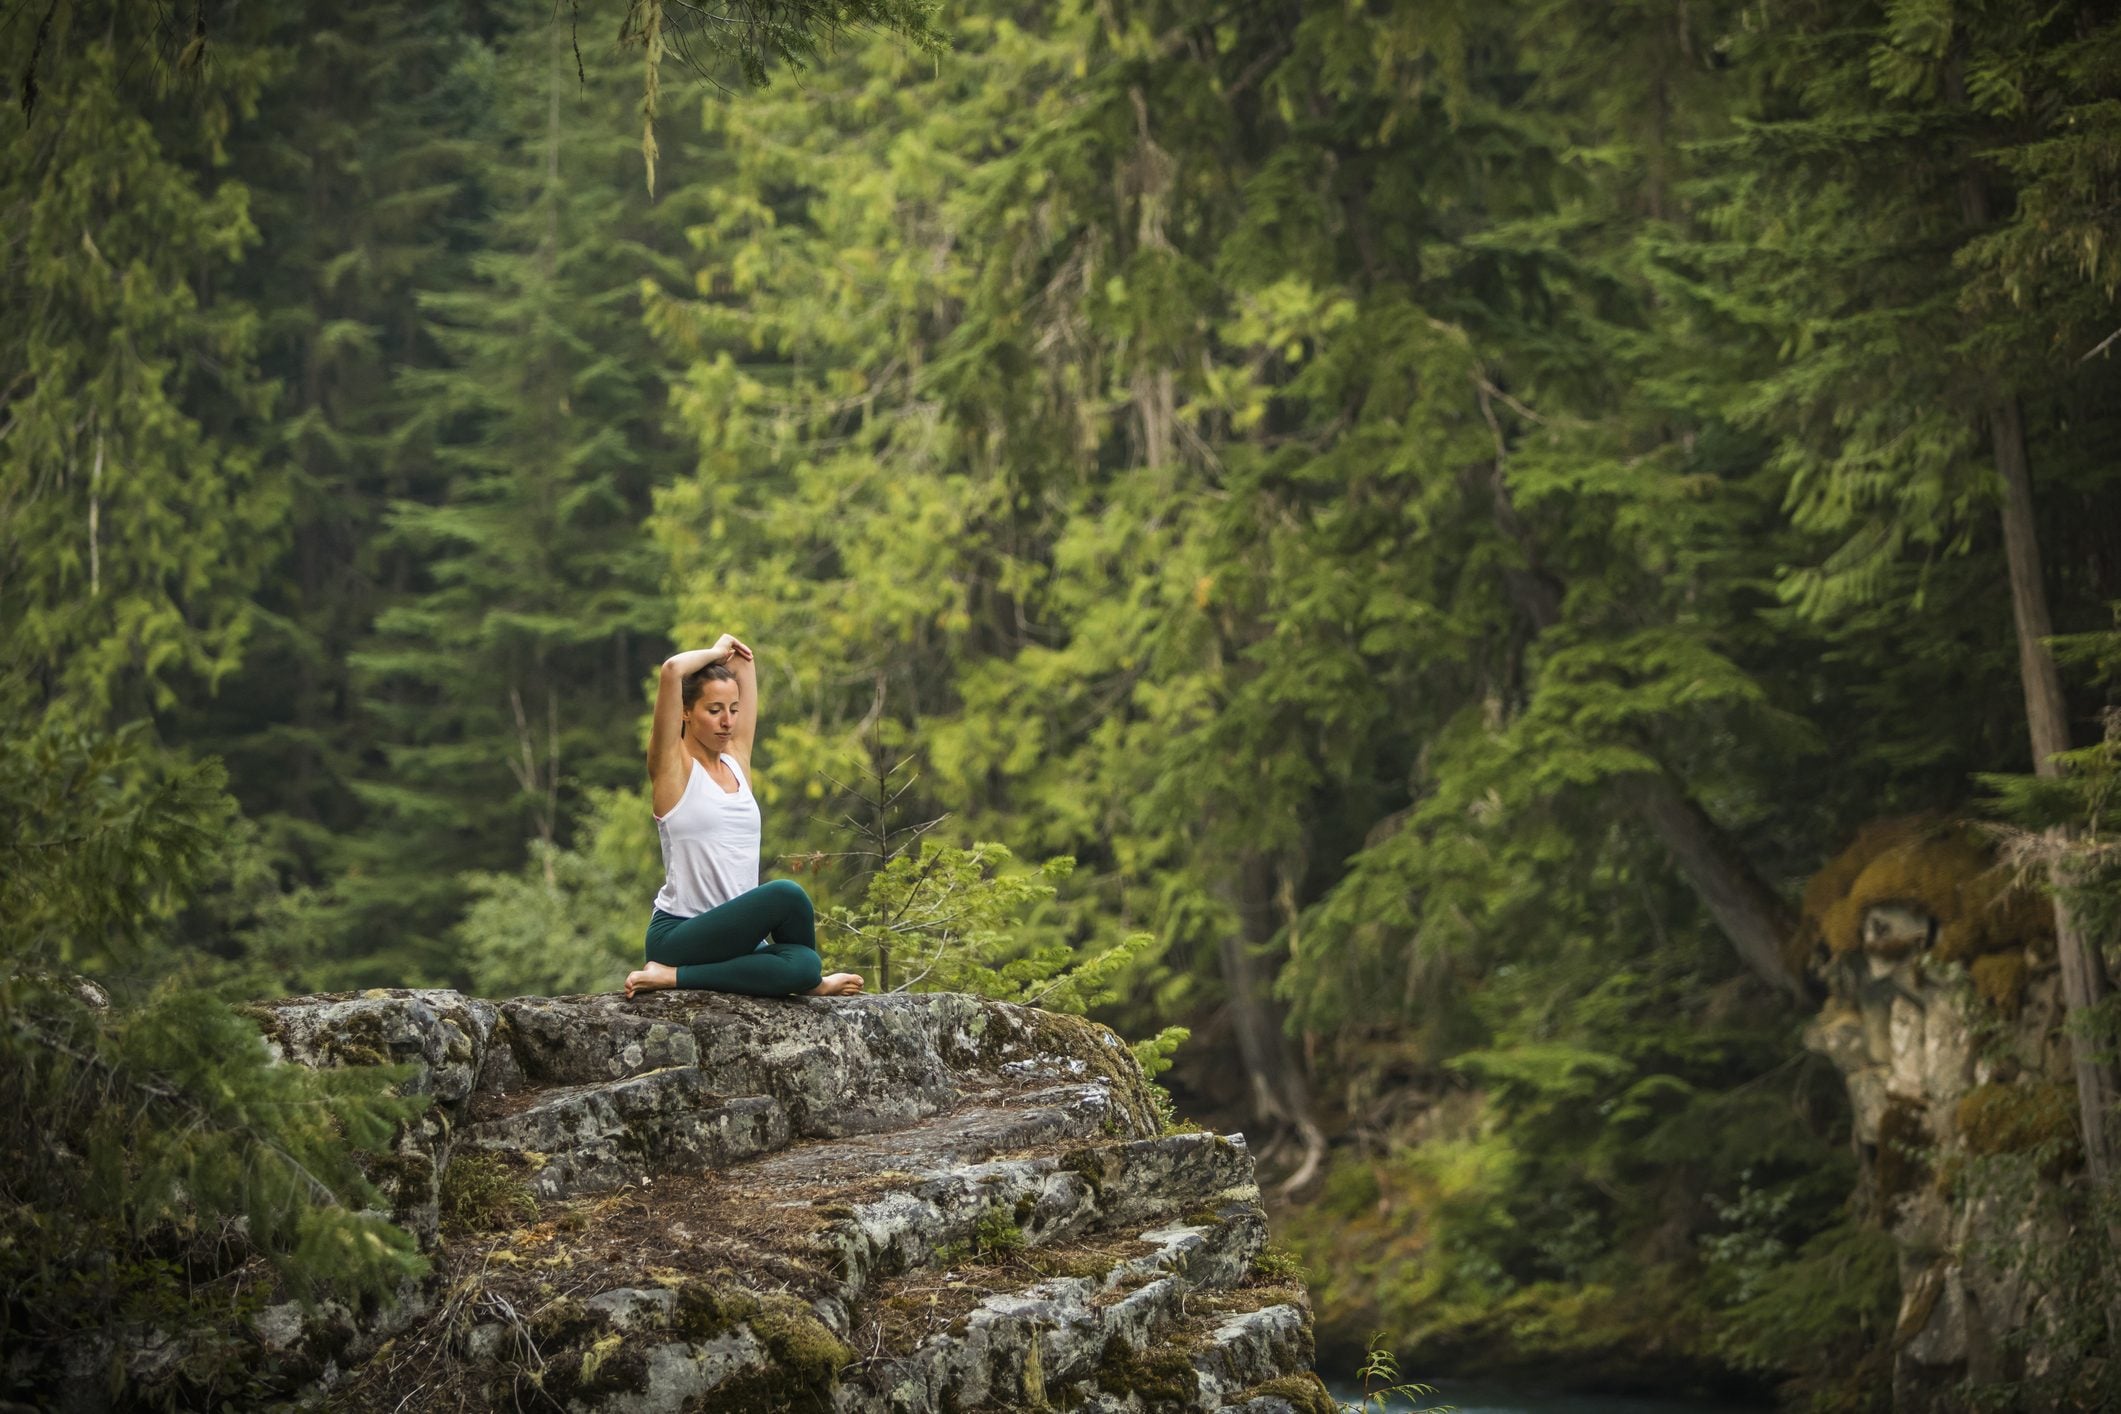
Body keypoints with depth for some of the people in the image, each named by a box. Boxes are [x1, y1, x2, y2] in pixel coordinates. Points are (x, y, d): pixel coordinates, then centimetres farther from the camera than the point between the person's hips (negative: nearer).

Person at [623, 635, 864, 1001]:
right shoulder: (673, 768, -4)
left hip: (732, 936, 7)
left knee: (801, 963, -29)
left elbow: (743, 661, 21)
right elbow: (672, 670, -17)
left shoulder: (737, 759, 14)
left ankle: (673, 977, -15)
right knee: (785, 895, -34)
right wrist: (716, 653, -2)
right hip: (678, 936, -7)